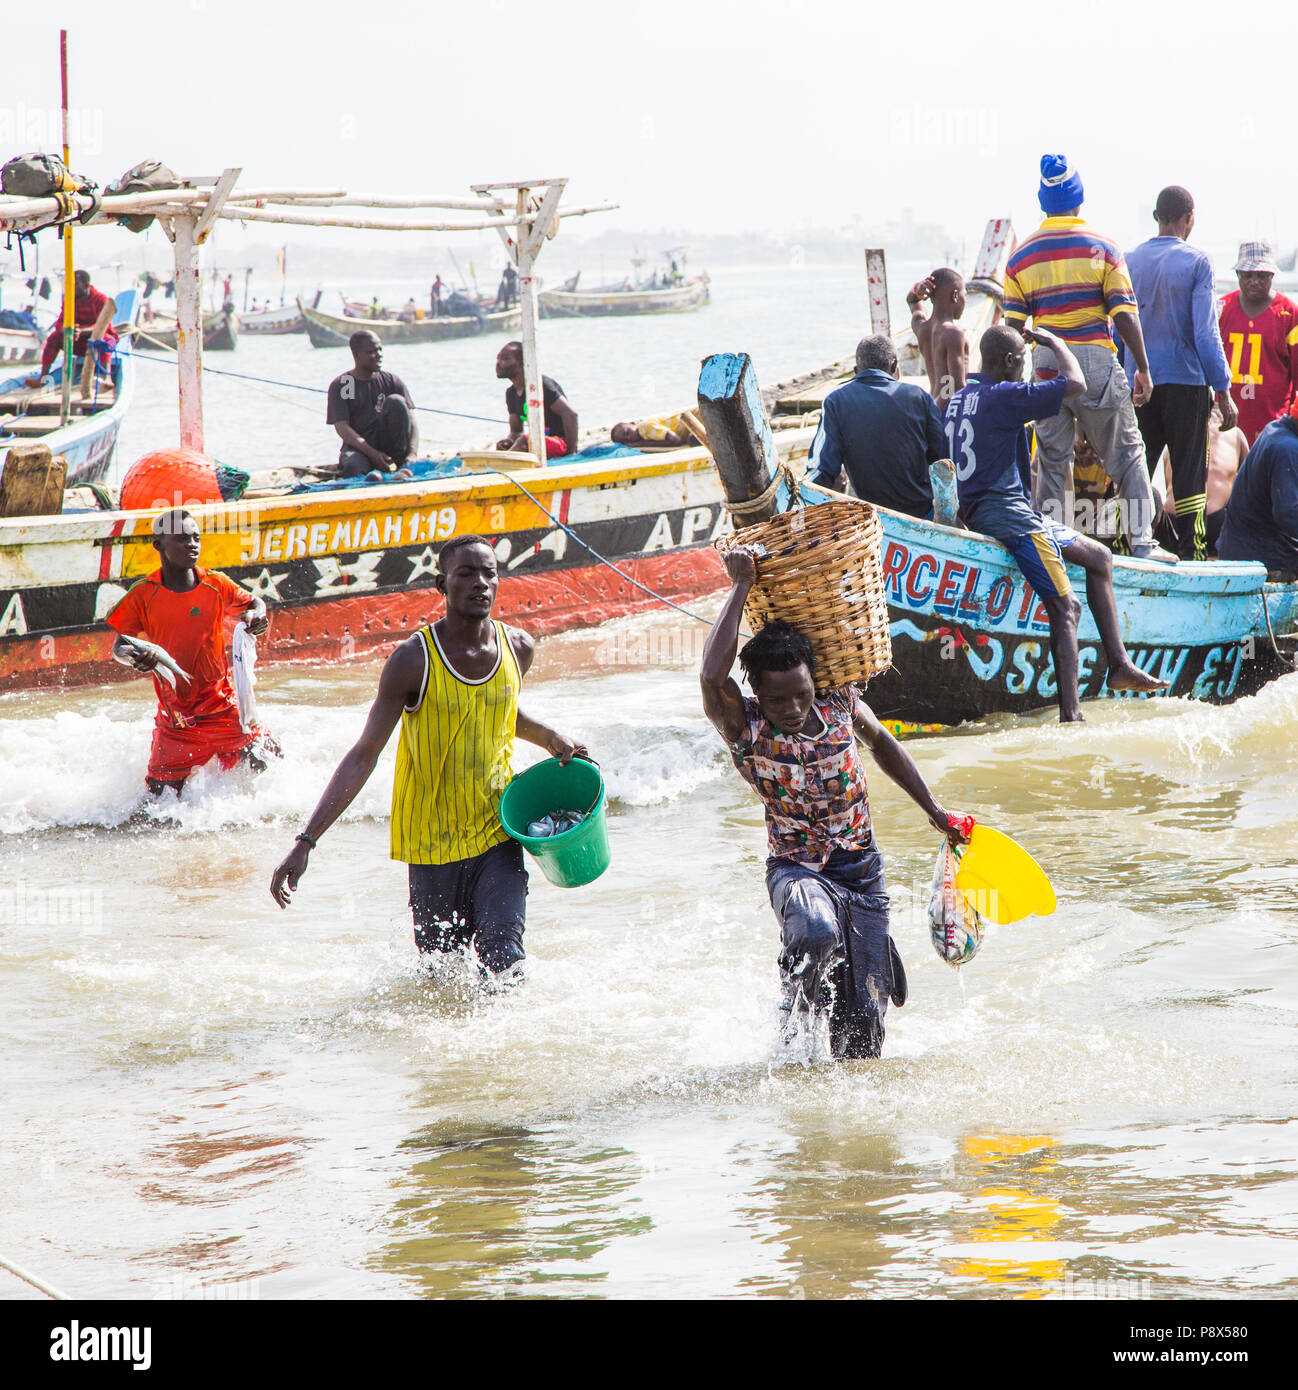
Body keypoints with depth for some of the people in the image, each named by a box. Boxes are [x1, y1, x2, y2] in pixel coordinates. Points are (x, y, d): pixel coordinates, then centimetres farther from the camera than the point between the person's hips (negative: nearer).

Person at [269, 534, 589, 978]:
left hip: (497, 837, 2)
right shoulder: (414, 660, -13)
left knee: (505, 963, -14)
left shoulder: (518, 648, 1)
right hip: (433, 847, -2)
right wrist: (306, 841, -19)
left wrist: (551, 738, 9)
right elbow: (363, 756, -13)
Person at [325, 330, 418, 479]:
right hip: (357, 446, -3)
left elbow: (411, 422, 1)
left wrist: (412, 454, -20)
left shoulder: (392, 381, 7)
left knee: (396, 401, -22)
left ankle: (400, 464, -22)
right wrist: (372, 453, -24)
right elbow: (342, 427, -8)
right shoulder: (339, 385, 2)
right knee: (353, 466, -38)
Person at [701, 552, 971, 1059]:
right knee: (816, 932, -38)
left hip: (861, 868, 4)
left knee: (863, 1017, -1)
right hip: (795, 868, -4)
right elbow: (712, 677, -38)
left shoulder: (839, 701, -5)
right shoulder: (744, 727, -16)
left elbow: (882, 743, 17)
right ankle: (794, 1025, -10)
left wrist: (934, 812, 20)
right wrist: (740, 586, -32)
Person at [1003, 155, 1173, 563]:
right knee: (1126, 453, 7)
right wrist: (1142, 369, -2)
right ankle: (1141, 542, 2)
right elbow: (1125, 315, -7)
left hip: (1045, 363, 2)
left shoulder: (1020, 257, 5)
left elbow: (1013, 327, 2)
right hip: (1097, 361, -2)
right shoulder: (1102, 248, -3)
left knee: (1051, 459, 10)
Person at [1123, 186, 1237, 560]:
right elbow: (1205, 334, -11)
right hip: (1185, 381, -4)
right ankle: (1190, 554, 1)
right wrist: (1224, 391, -7)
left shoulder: (1130, 262, 5)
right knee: (1190, 473, 2)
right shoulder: (1196, 263, -7)